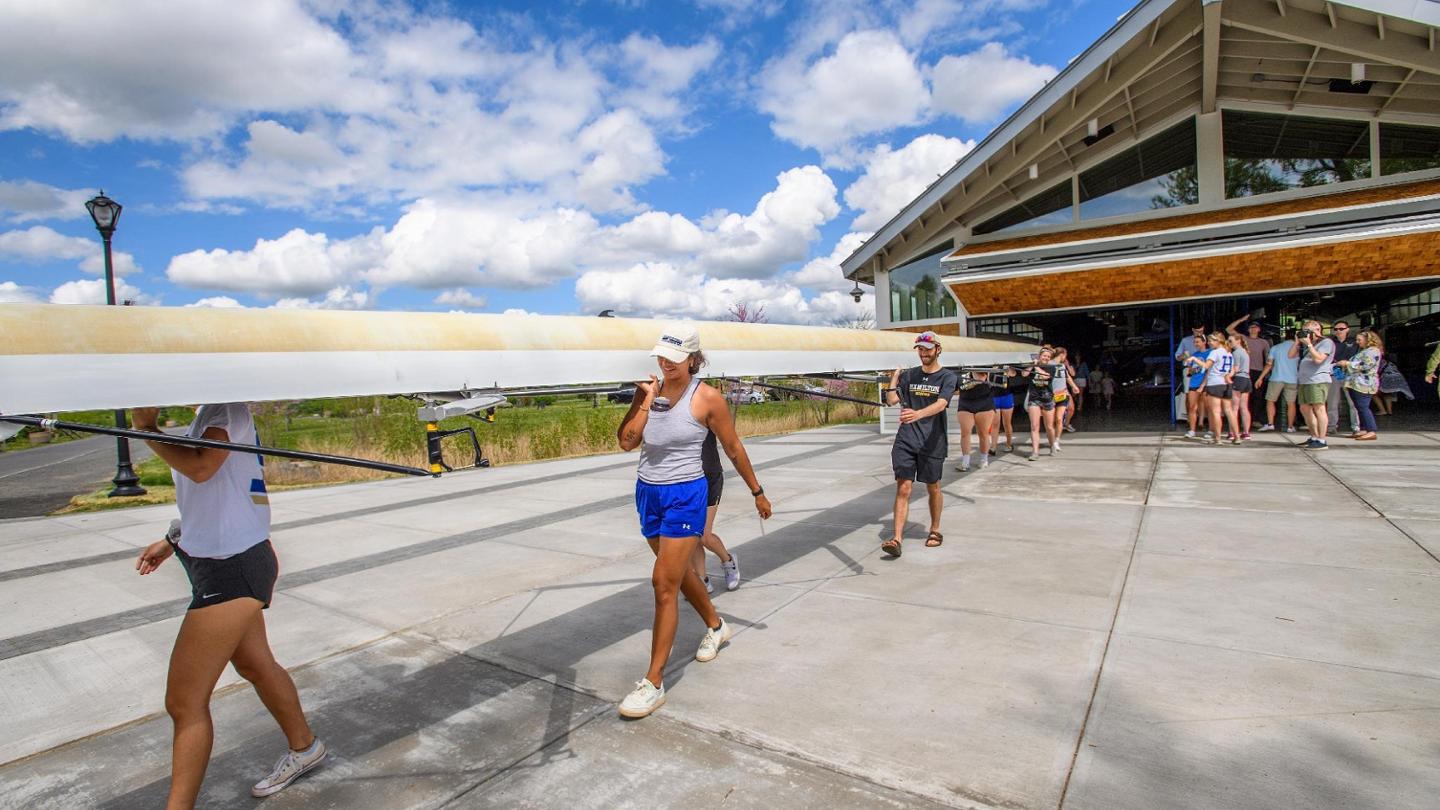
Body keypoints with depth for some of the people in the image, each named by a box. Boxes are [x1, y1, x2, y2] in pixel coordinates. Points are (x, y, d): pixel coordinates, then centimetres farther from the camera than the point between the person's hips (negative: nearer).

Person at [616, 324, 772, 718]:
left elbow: (733, 449, -1)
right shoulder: (648, 389, 1)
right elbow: (626, 441, -8)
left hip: (685, 496, -6)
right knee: (679, 572, 21)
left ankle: (654, 682, 2)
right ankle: (716, 626, 48)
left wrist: (757, 492, 6)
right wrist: (646, 400, -15)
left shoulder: (707, 398, -11)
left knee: (664, 583, -9)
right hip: (647, 492, 6)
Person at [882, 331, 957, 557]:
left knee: (932, 488, 12)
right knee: (903, 487, -6)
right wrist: (894, 377, -6)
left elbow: (941, 404, -20)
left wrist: (918, 414, -37)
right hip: (906, 439, 2)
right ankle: (896, 539, -9)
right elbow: (892, 400, 2)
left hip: (933, 441, -2)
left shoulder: (947, 377, -1)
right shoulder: (909, 375, 11)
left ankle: (935, 531, 33)